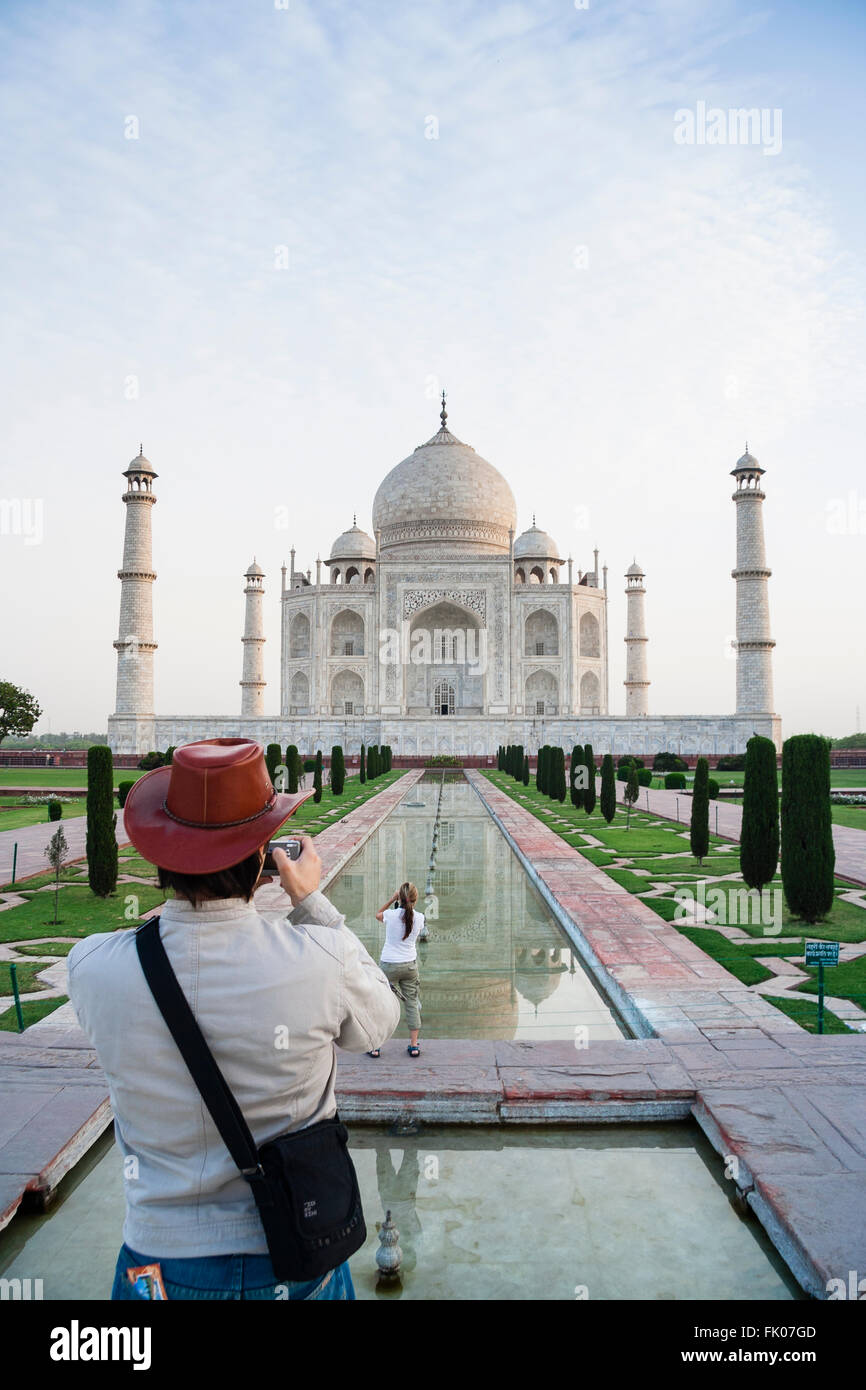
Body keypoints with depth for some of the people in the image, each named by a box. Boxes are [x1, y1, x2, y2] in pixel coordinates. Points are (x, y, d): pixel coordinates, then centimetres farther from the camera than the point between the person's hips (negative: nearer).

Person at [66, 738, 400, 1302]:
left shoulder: (93, 967, -22)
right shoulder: (324, 958, -27)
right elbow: (378, 1024, -3)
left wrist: (194, 885, 1)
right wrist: (311, 901, -3)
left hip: (163, 1259, 1)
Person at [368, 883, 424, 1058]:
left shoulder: (391, 915, -15)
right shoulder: (419, 917, -8)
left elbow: (377, 915, 8)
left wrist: (391, 899, 5)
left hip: (389, 965, -2)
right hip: (410, 964, 2)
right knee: (412, 1003, 12)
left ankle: (374, 1046, 11)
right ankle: (414, 1045, 16)